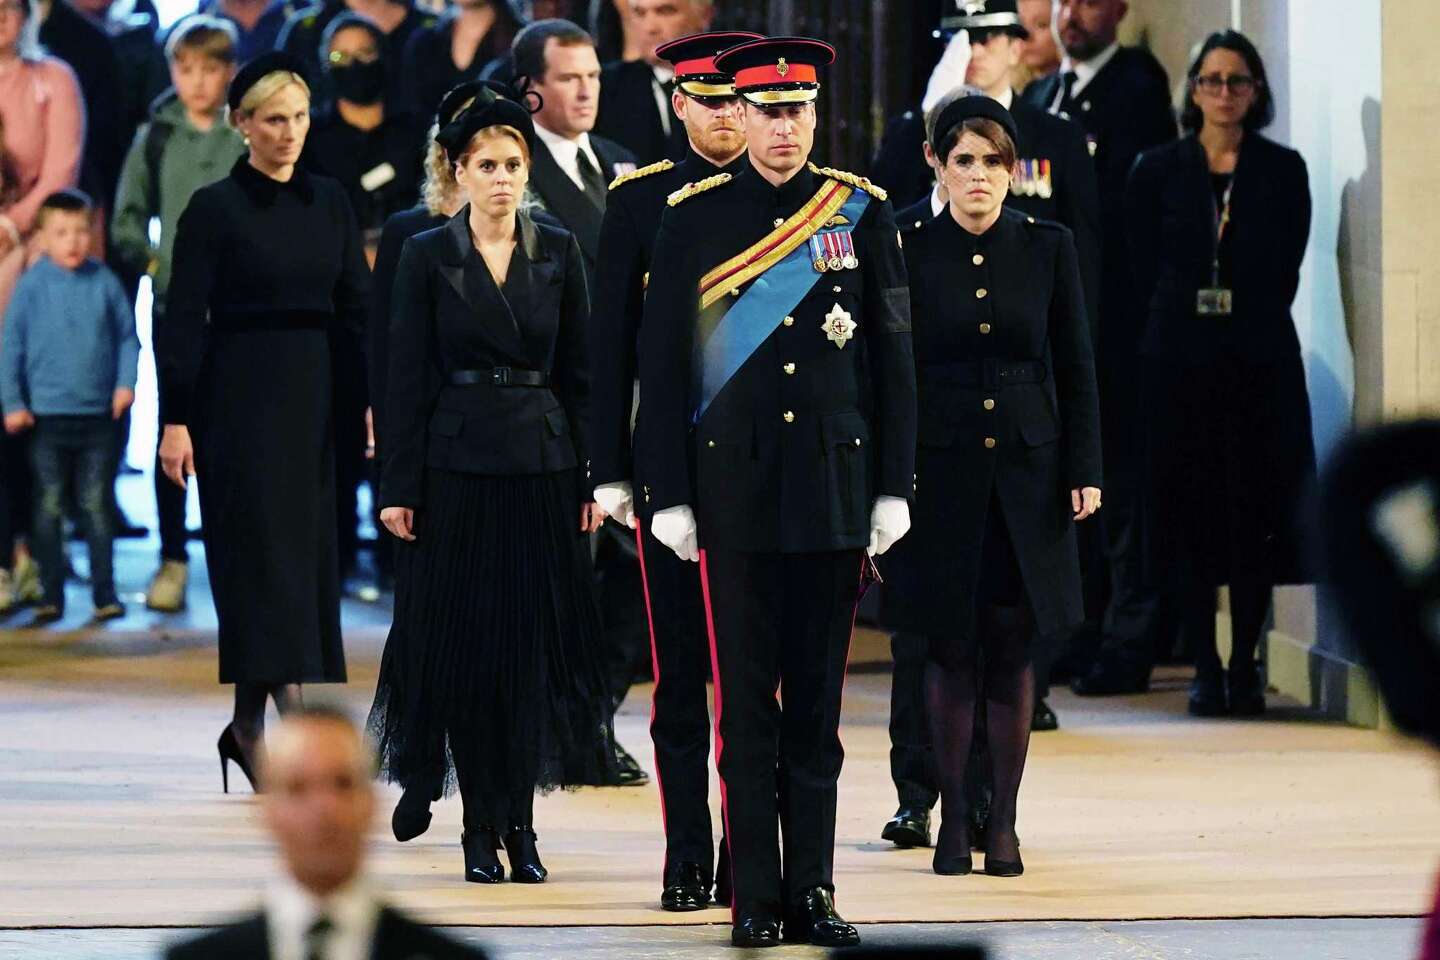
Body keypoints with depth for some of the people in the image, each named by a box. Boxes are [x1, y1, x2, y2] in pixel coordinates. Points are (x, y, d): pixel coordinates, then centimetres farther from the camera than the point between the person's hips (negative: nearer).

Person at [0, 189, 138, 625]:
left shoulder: (104, 282, -1)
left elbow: (127, 335, 9)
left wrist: (125, 382, -3)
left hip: (98, 415, 1)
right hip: (48, 414, -1)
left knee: (96, 506, 7)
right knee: (49, 508, 5)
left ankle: (105, 593, 11)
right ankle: (51, 596, 11)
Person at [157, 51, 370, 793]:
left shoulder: (330, 203, 9)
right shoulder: (214, 209, -6)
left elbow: (357, 308, 10)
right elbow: (182, 319, -8)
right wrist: (175, 419, -13)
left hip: (317, 397, 6)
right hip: (243, 398, -6)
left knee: (310, 556, 6)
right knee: (262, 555, -10)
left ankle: (249, 723, 14)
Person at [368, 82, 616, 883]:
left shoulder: (558, 253, 6)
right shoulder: (428, 258, 0)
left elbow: (580, 372, 6)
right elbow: (408, 379, -1)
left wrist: (593, 479, 1)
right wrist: (399, 486, -6)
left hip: (543, 464, 2)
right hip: (457, 463, -1)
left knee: (535, 645, 0)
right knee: (462, 642, 0)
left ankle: (520, 822, 4)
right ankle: (480, 824, 8)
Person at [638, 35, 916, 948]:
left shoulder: (862, 213, 5)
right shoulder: (695, 219, 1)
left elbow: (893, 357, 6)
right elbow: (663, 361, 2)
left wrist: (893, 487, 2)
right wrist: (669, 494, -3)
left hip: (834, 485, 1)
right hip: (734, 487, -1)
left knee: (819, 698, 5)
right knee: (746, 699, 1)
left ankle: (814, 889, 10)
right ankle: (756, 897, 5)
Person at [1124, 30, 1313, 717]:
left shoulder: (1282, 171, 5)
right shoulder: (1158, 171, 5)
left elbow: (1285, 273, 5)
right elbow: (1143, 273, 6)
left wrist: (1242, 321, 0)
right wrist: (1183, 327, 0)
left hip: (1259, 359, 0)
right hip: (1179, 361, 0)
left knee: (1257, 508, -2)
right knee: (1188, 508, -1)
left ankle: (1245, 664, 6)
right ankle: (1204, 667, 5)